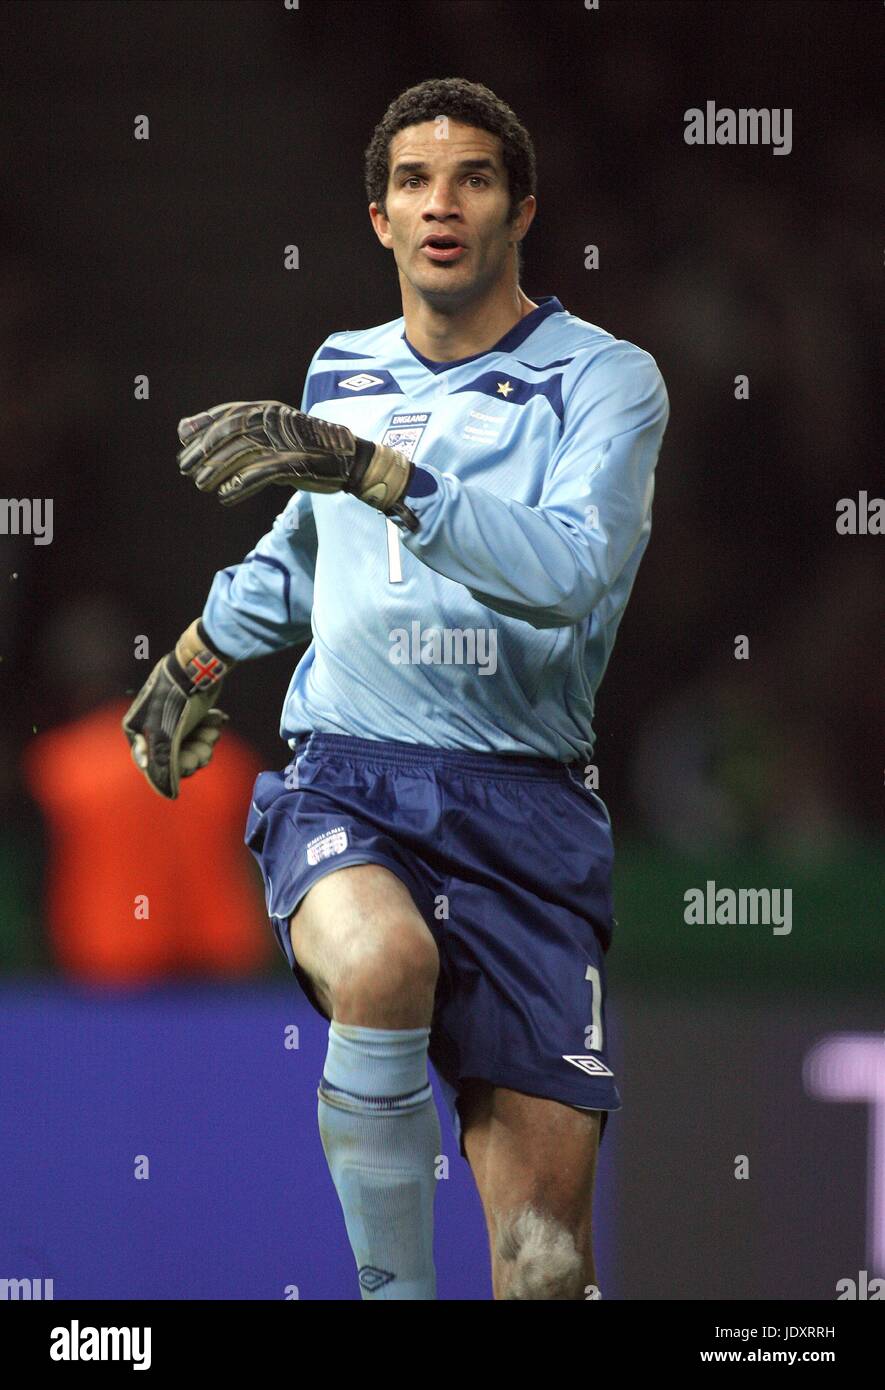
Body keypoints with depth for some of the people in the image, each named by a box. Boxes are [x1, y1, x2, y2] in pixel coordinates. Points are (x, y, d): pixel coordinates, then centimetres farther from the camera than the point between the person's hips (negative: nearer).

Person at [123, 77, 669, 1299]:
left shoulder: (606, 380, -1)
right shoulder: (343, 373, 14)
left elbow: (572, 570, -20)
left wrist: (370, 469, -27)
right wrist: (202, 655, 43)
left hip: (526, 807, -2)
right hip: (344, 785, 2)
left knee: (546, 1253, -9)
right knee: (382, 960, -36)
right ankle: (393, 1289, -22)